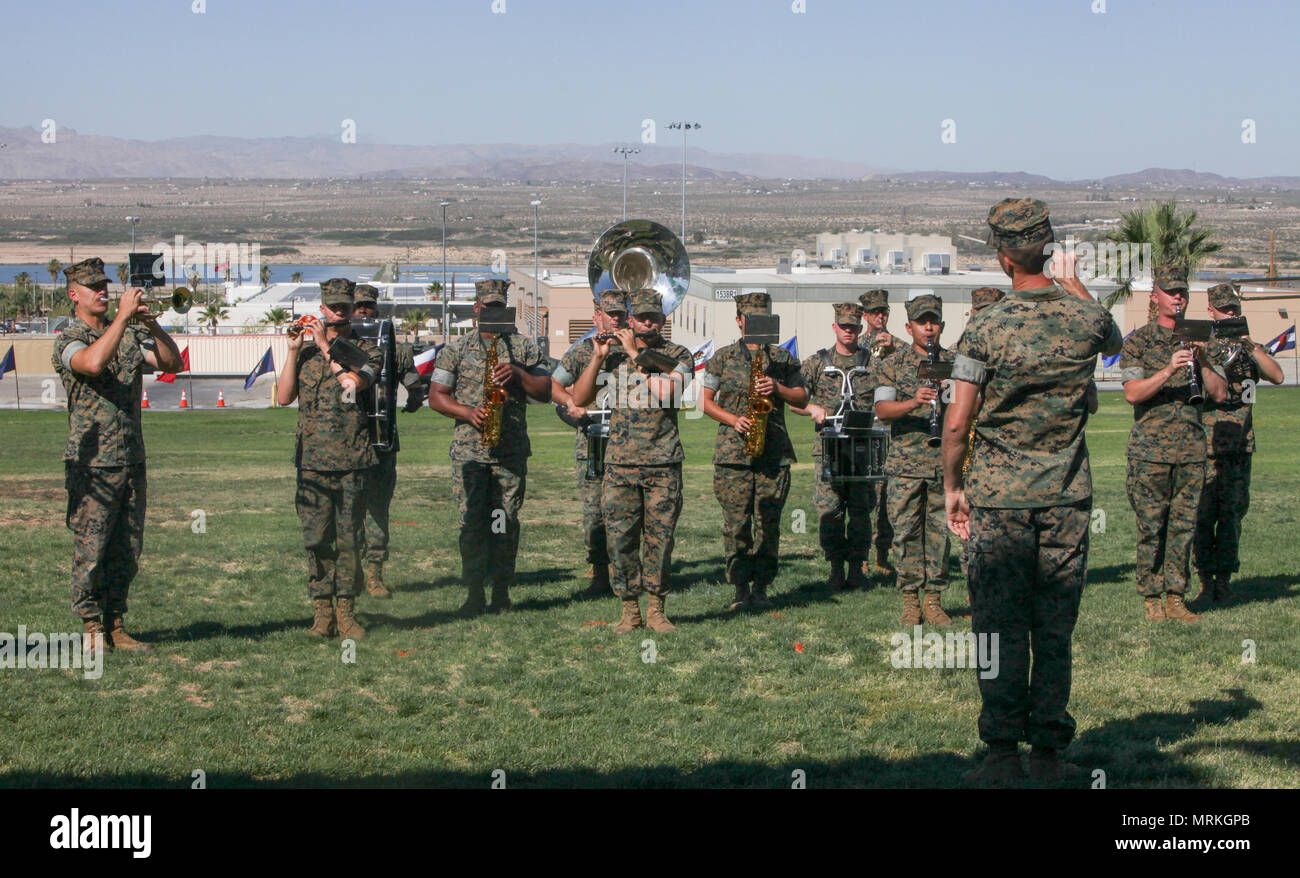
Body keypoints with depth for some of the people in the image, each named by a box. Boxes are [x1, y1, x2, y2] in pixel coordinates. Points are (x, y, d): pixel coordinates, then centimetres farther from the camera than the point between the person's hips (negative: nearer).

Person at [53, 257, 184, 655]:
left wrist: (152, 324, -10)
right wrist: (123, 315, -22)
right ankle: (91, 627, 7)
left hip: (132, 459, 6)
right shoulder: (68, 339, -4)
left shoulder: (129, 334, 14)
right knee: (91, 548, -3)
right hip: (93, 463, -6)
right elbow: (93, 362, -26)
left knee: (127, 551, 7)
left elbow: (172, 363, 5)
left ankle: (114, 626, 15)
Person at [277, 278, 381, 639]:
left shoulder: (366, 350, 7)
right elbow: (283, 396, 5)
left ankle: (346, 611, 9)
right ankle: (322, 611, 8)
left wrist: (326, 344, -7)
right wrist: (293, 351, -2)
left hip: (353, 460, -1)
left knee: (350, 538, 1)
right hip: (313, 459, 2)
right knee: (317, 538, 1)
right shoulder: (306, 351, 14)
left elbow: (353, 381, -14)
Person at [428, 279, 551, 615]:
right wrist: (467, 412, -8)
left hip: (512, 450, 0)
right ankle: (475, 593, 2)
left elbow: (546, 392, 8)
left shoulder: (525, 348, 12)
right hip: (468, 449, 0)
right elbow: (436, 396, 8)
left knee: (506, 521, -1)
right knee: (472, 521, -4)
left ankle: (501, 591, 6)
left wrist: (519, 374, -9)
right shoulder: (456, 349, 11)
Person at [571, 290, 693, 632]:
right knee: (620, 537, 1)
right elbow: (579, 398, 5)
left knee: (660, 537, 2)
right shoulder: (614, 353, 10)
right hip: (620, 462, 1)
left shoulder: (678, 355, 5)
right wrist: (597, 357, -6)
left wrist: (636, 354, -11)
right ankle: (629, 609, 11)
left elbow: (666, 392, -14)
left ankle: (656, 610, 12)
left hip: (663, 464, -1)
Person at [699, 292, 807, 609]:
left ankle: (760, 588, 8)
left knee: (768, 523, 0)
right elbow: (705, 401, 8)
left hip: (774, 452, 1)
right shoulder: (723, 358, 9)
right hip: (732, 452, -1)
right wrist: (732, 419, -7)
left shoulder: (782, 358, 13)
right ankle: (740, 589, 4)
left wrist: (778, 389, -5)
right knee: (736, 523, -3)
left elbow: (802, 398, 13)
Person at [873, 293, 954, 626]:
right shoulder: (893, 364, 4)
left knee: (940, 531, 3)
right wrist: (913, 402, -24)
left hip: (944, 462, 1)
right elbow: (882, 410, -7)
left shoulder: (953, 363, 10)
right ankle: (911, 601, 8)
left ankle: (934, 599, 10)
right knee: (906, 532, -1)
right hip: (905, 464, -1)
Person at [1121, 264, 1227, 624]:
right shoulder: (1138, 341, 2)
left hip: (1192, 449, 3)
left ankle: (1176, 597, 10)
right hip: (1150, 449, -3)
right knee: (1151, 527, -1)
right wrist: (1169, 371, -20)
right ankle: (1151, 598, 7)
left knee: (1184, 525, 4)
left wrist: (1202, 362, -9)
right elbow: (1132, 393, -8)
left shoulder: (1200, 340, 12)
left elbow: (1220, 394, 6)